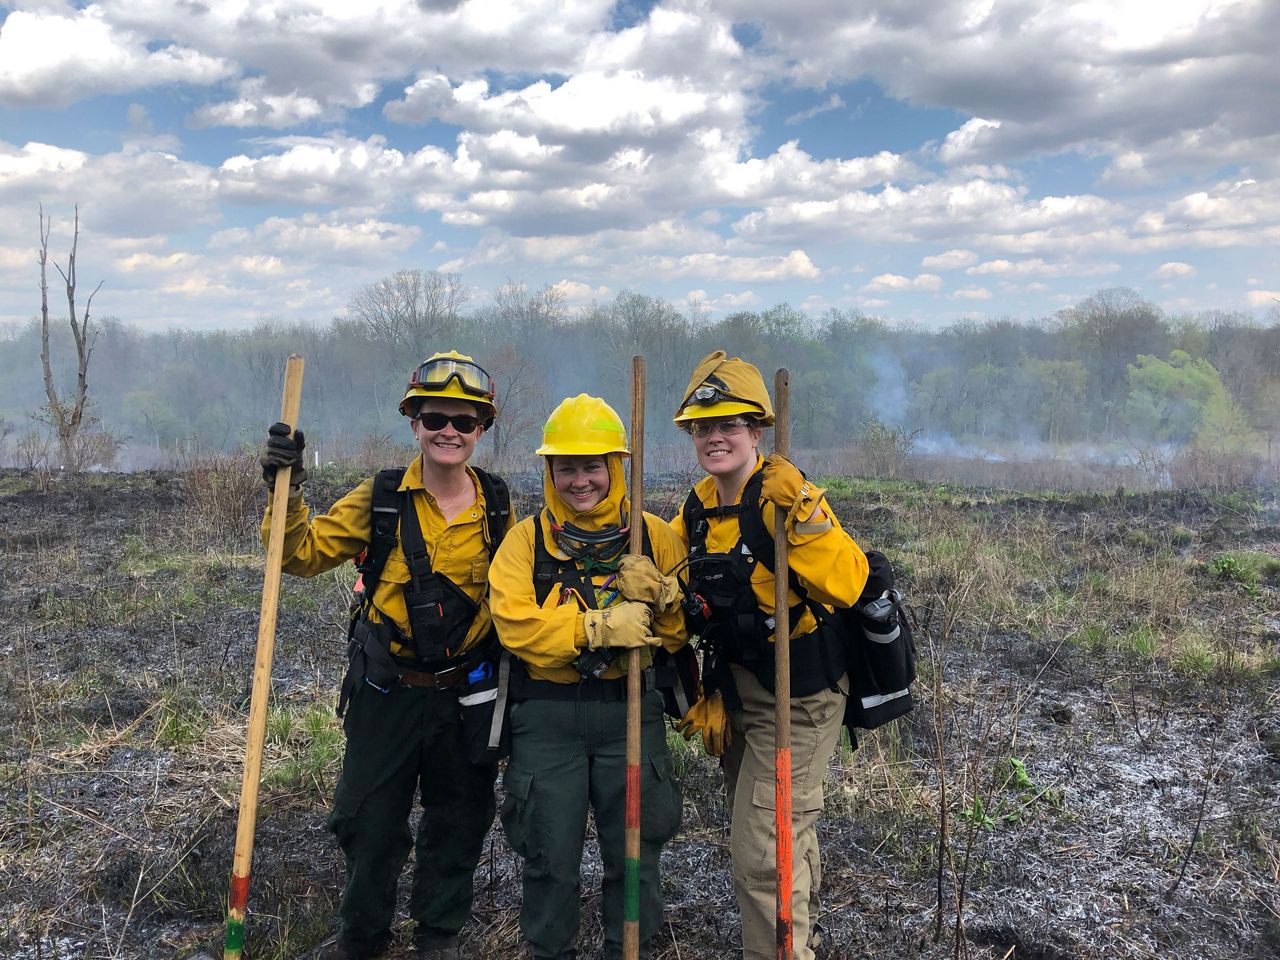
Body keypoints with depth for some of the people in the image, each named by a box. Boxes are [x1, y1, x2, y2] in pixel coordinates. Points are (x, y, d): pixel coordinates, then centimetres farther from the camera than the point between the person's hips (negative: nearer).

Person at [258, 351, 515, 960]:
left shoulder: (498, 507, -1)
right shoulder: (381, 499, -7)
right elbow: (303, 554, -7)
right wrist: (287, 491, -22)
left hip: (468, 696, 1)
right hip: (387, 694, -1)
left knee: (458, 820, 15)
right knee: (368, 820, 11)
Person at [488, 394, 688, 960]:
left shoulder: (654, 535, 2)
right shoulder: (527, 539, -1)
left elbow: (680, 633, 1)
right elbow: (514, 623, -15)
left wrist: (657, 595, -20)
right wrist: (600, 627, -23)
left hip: (629, 708, 1)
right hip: (547, 715, -1)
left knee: (634, 854, 12)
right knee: (550, 856, 11)